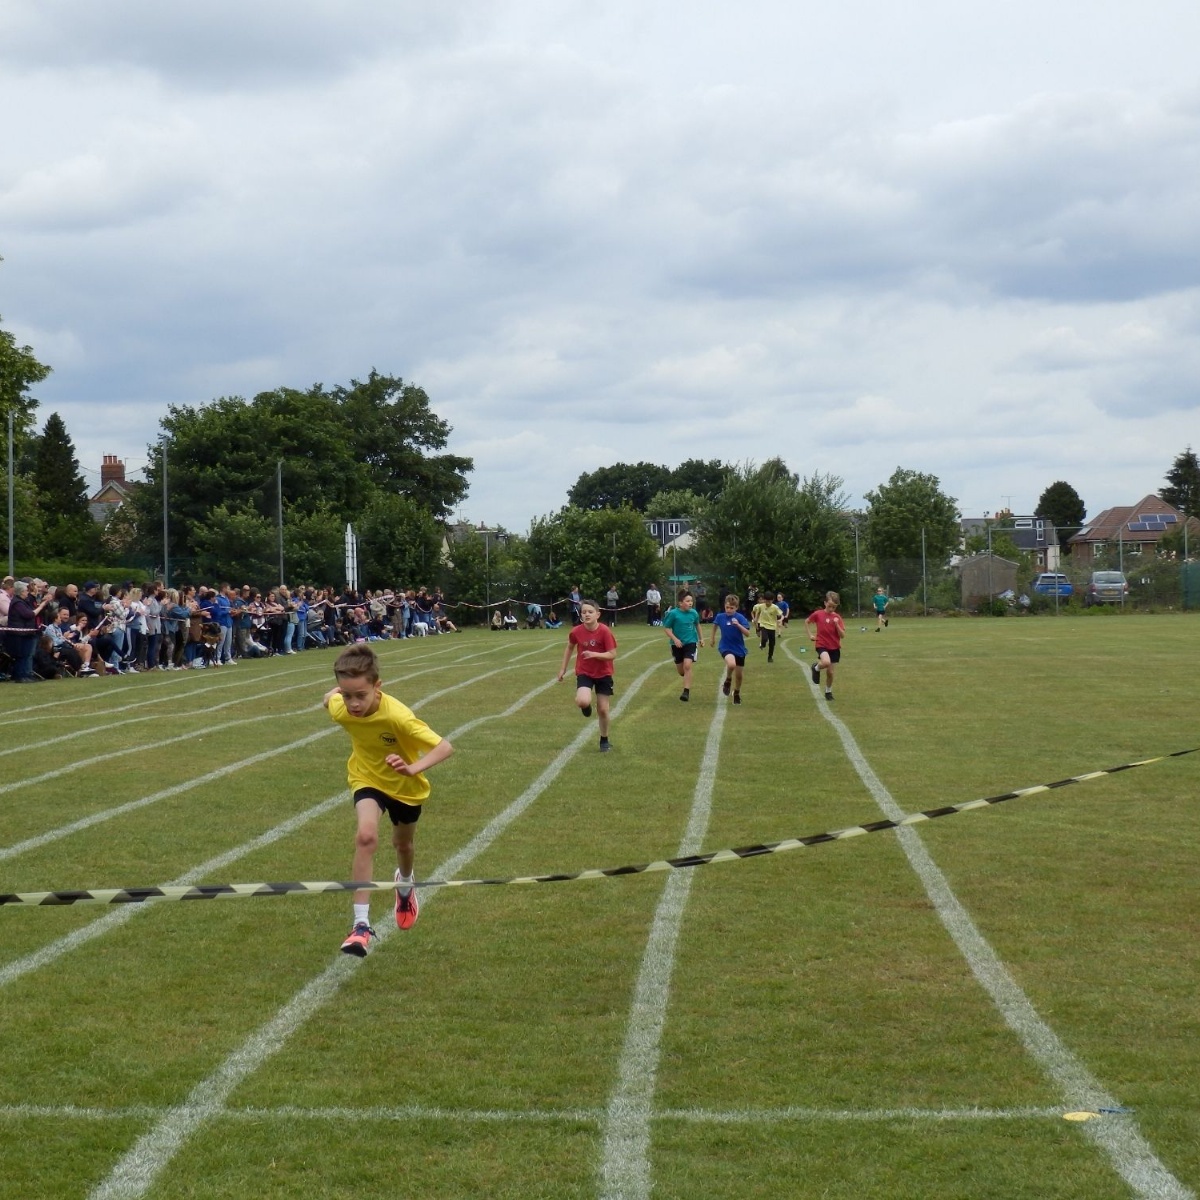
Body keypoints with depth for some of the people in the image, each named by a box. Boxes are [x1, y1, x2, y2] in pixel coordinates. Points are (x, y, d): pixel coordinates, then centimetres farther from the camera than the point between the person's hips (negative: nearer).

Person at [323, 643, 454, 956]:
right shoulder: (340, 709, -25)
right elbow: (329, 698, 0)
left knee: (403, 844, 24)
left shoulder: (397, 716, -38)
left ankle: (405, 885, 61)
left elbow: (445, 747, -41)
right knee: (366, 835, -28)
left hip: (405, 785, -1)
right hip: (368, 779, 1)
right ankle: (361, 924, -27)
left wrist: (414, 768, -54)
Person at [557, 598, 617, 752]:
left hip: (603, 674, -1)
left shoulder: (604, 631, -18)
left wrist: (594, 654, -32)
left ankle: (604, 741, 24)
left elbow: (612, 654, -17)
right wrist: (563, 669, 11)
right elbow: (569, 647, 9)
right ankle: (586, 707, 14)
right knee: (583, 702, -25)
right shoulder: (576, 631, -11)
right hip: (584, 673, 1)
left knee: (603, 710, 4)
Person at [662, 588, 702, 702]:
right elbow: (667, 628, -8)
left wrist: (700, 638, 21)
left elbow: (697, 625, 13)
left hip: (690, 642, 0)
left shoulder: (693, 613, -6)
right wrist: (675, 639, -21)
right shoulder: (673, 613, -15)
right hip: (677, 644, 0)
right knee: (681, 670, 11)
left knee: (687, 665, -18)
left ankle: (686, 691, -13)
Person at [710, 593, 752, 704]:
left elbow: (747, 633, -19)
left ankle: (737, 693, 38)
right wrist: (713, 638, 28)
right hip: (725, 647, -1)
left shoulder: (740, 618, -13)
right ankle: (728, 681, -1)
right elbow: (715, 625, 17)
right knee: (731, 664, -32)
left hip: (739, 649, 1)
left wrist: (738, 625, -34)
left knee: (739, 675, 10)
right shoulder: (720, 616, -6)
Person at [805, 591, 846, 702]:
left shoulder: (837, 618, -3)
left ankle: (828, 692, 29)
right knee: (826, 662, -32)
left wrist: (837, 624, -21)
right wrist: (810, 635, 4)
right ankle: (816, 668, 2)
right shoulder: (818, 614, -7)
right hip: (822, 645, -2)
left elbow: (842, 635, -7)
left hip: (835, 648, 2)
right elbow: (806, 621, 12)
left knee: (830, 672, 6)